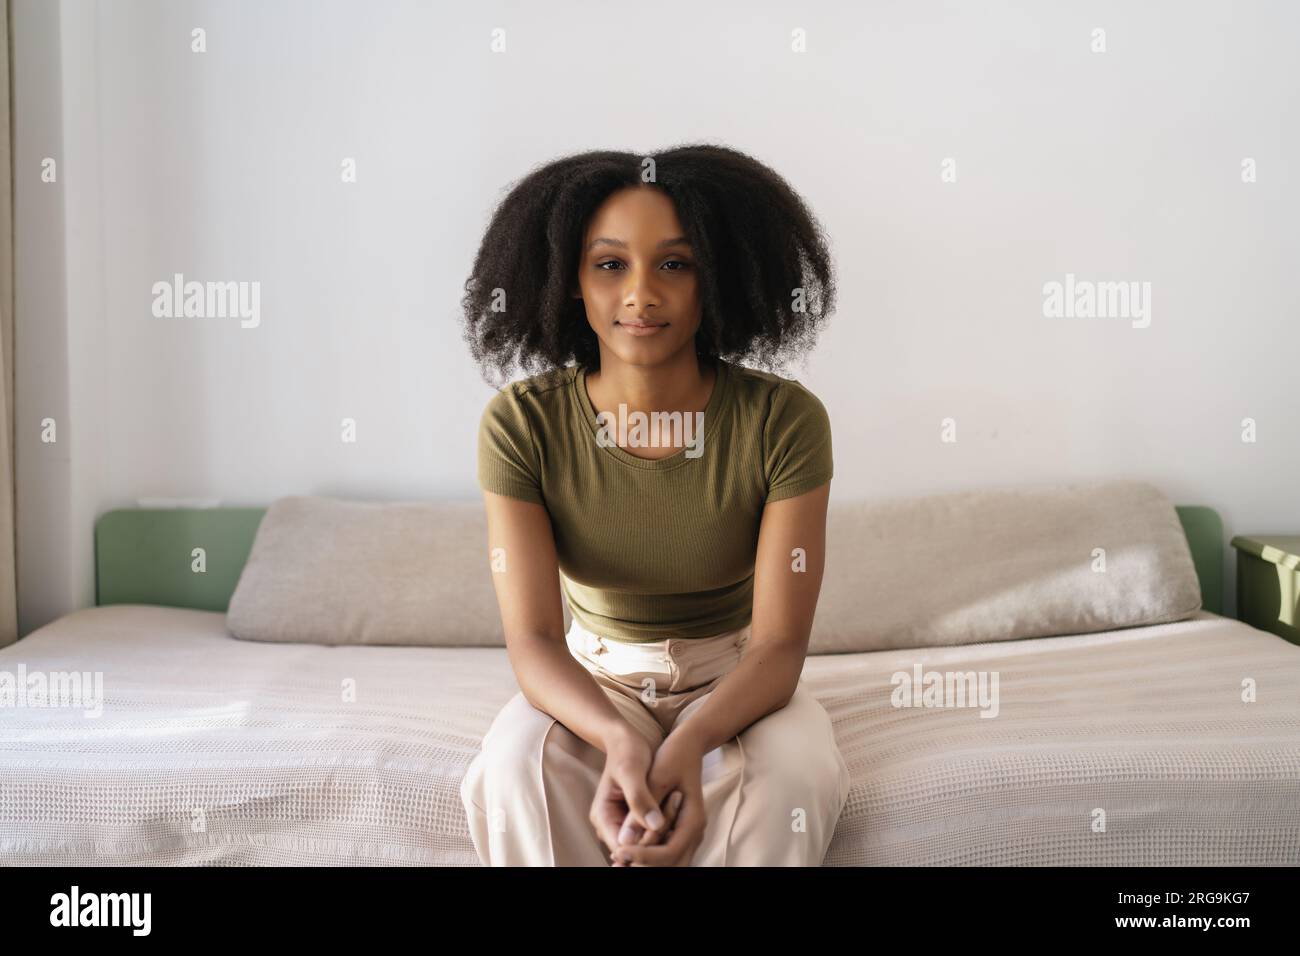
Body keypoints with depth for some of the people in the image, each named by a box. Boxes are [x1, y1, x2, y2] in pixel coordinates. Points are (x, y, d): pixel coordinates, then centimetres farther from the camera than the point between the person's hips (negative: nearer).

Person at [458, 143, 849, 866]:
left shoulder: (784, 419, -17)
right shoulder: (522, 424, -14)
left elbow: (779, 644, -18)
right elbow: (533, 637, -18)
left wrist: (687, 744, -38)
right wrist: (619, 740, -38)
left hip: (735, 681, 0)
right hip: (593, 682, 1)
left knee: (788, 776, -32)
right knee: (514, 765, -30)